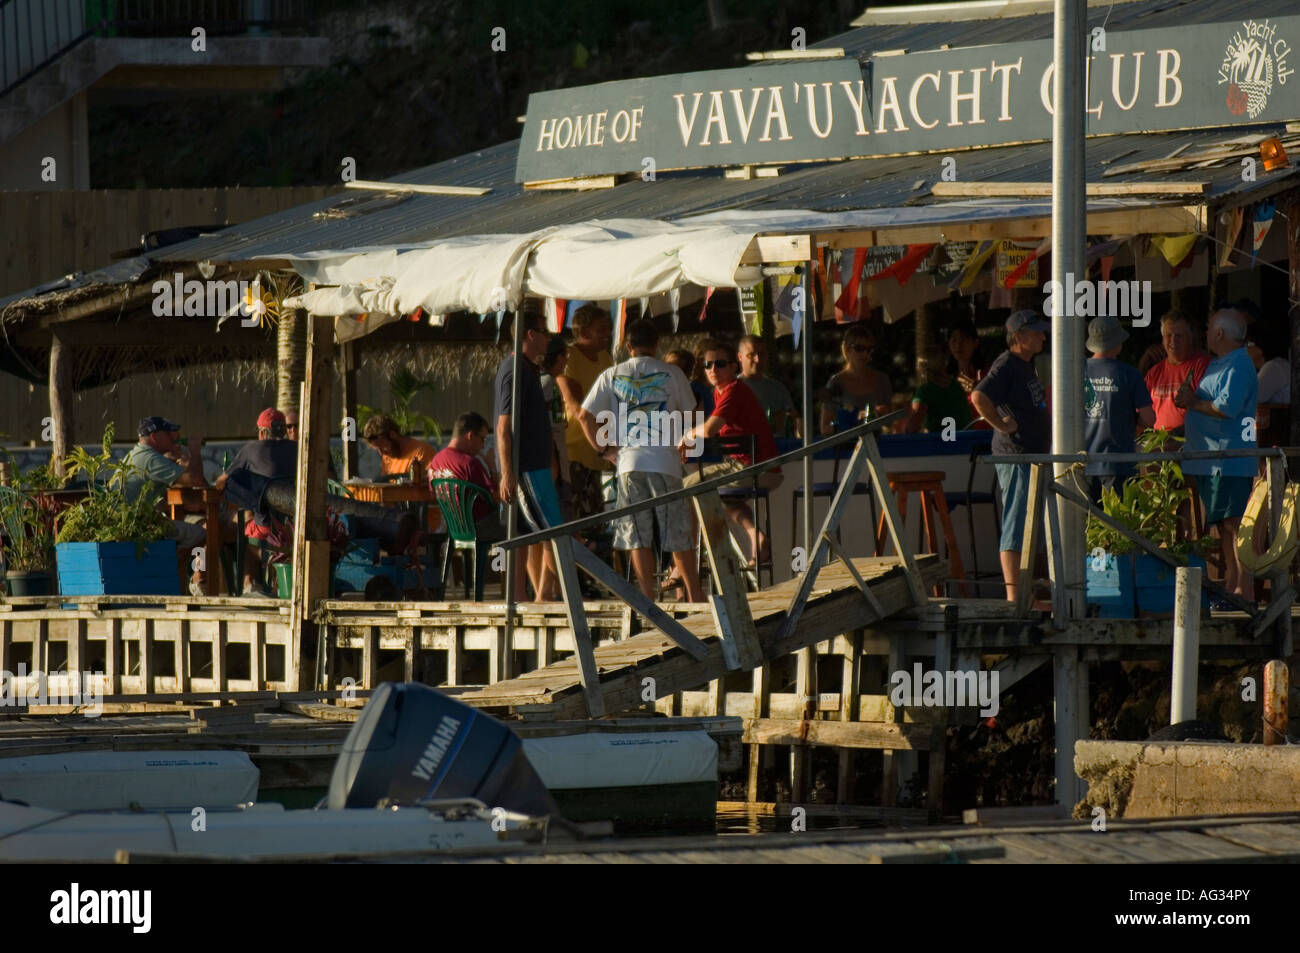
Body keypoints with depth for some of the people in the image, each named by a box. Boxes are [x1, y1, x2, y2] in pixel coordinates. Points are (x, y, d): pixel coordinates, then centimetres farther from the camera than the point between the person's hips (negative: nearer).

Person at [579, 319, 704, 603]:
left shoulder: (611, 376, 7)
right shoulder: (671, 374, 3)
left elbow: (586, 416, 2)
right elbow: (689, 413, 13)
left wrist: (603, 448, 12)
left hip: (628, 460, 1)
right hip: (665, 460, -1)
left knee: (638, 536, 3)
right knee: (678, 531, 5)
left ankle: (648, 596, 0)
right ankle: (694, 593, 7)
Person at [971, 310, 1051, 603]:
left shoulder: (1027, 365, 16)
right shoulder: (1007, 365, -13)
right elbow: (979, 397, -28)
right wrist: (1001, 424, -18)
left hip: (1034, 454, 10)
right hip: (1015, 455, -10)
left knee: (1029, 525, 13)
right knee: (1015, 525, -10)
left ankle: (1021, 594, 19)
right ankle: (1013, 596, -12)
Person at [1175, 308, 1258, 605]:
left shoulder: (1238, 366, -13)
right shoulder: (1218, 364, 20)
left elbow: (1227, 407, -24)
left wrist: (1194, 403, -10)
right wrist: (1189, 399, 5)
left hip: (1230, 462, -11)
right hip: (1210, 460, 11)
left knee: (1234, 525, -13)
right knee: (1224, 525, 13)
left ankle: (1244, 589, -15)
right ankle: (1231, 584, 18)